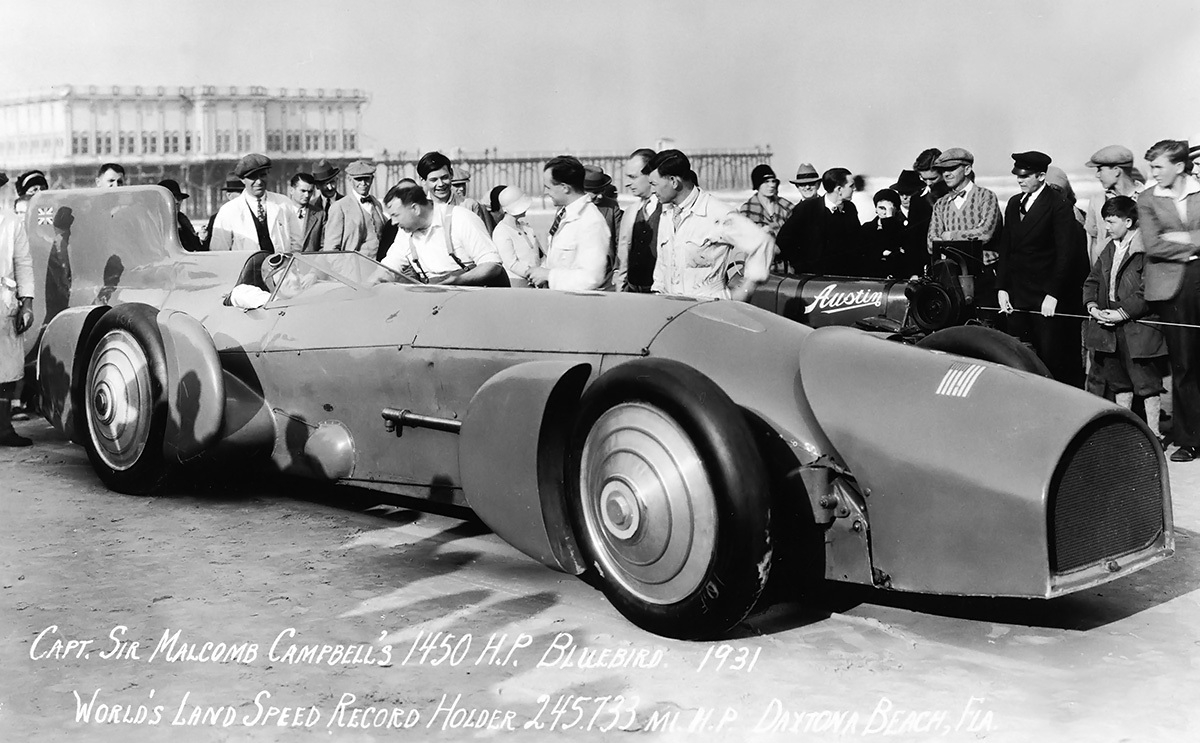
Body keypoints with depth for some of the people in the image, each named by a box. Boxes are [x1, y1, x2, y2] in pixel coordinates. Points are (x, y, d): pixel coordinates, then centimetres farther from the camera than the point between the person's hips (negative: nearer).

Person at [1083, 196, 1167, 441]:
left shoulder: (1146, 249, -13)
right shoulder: (1109, 249, 13)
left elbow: (1147, 291, -18)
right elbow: (1092, 281, 17)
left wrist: (1121, 313, -18)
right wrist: (1092, 306, -1)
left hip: (1138, 326, -8)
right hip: (1110, 328, 8)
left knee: (1146, 381, -1)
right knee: (1119, 381, 15)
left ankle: (1153, 433, 7)